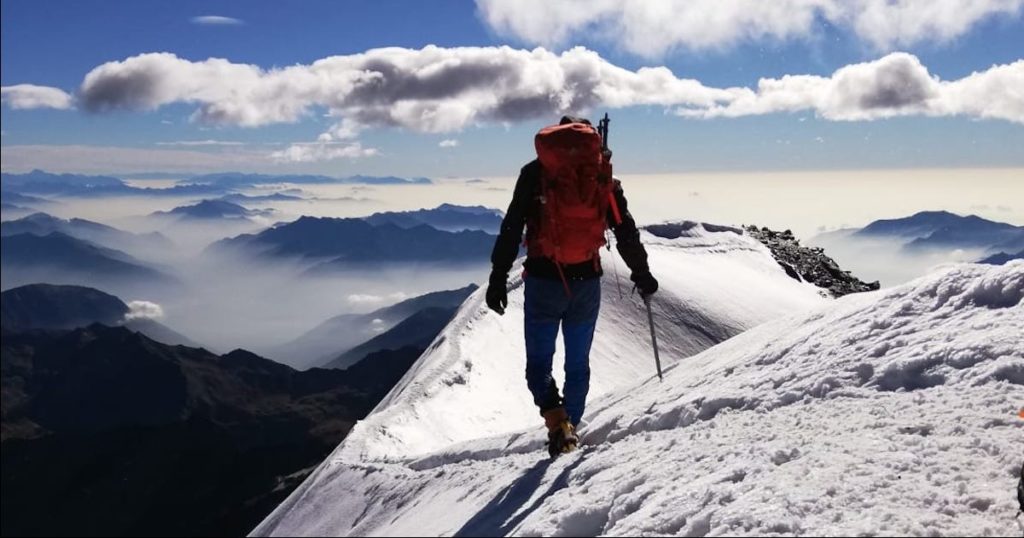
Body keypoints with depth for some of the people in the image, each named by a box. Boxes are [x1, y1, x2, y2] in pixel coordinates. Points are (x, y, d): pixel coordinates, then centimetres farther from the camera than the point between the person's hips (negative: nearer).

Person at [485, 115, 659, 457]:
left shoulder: (535, 172, -1)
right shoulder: (603, 175, 5)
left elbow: (511, 228, -6)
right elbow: (626, 230, 8)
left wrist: (498, 278, -4)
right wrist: (641, 274, 17)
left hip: (544, 279, -2)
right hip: (587, 281, 2)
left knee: (538, 362, 8)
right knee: (578, 363, 17)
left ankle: (558, 424, -13)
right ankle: (570, 427, 22)